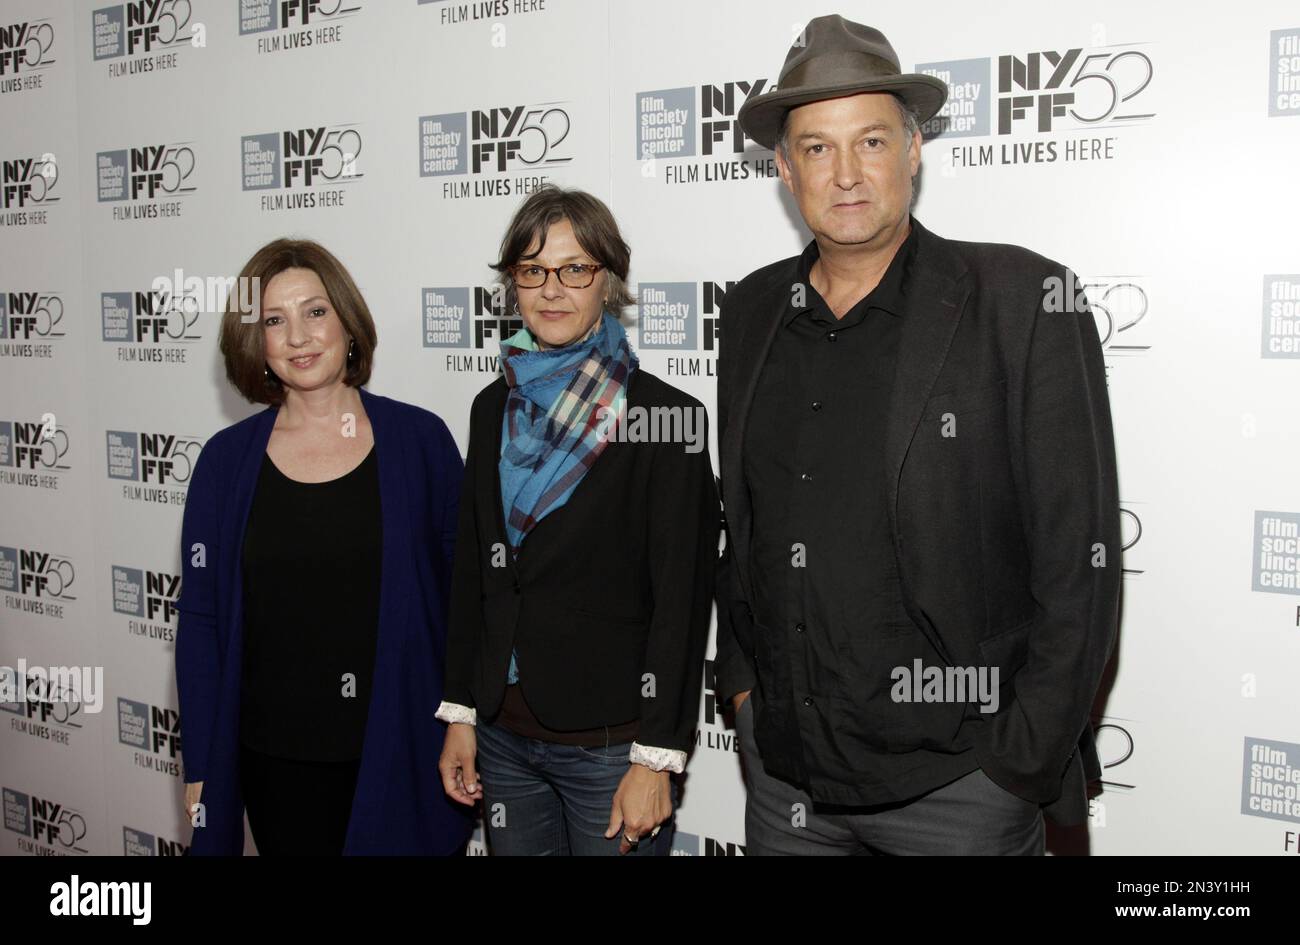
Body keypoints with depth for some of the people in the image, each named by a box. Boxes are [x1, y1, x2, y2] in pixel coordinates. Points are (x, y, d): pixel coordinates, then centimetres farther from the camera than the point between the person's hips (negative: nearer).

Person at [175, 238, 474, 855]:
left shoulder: (419, 440, -4)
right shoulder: (227, 459, 0)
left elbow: (463, 592, 0)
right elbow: (201, 619, 3)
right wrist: (200, 770, 2)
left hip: (403, 753, -1)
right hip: (276, 760, 1)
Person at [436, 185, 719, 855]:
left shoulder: (665, 416, -11)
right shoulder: (496, 407, 6)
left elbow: (681, 599, -12)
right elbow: (472, 570, 10)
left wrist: (656, 759, -13)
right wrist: (460, 713, 8)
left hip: (610, 743, -5)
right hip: (503, 735, 5)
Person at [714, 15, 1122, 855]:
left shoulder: (1026, 303, -11)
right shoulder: (753, 310, 4)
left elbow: (1079, 560, -11)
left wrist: (1022, 763, -11)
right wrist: (742, 682, 10)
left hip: (956, 778, -4)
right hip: (782, 769, 5)